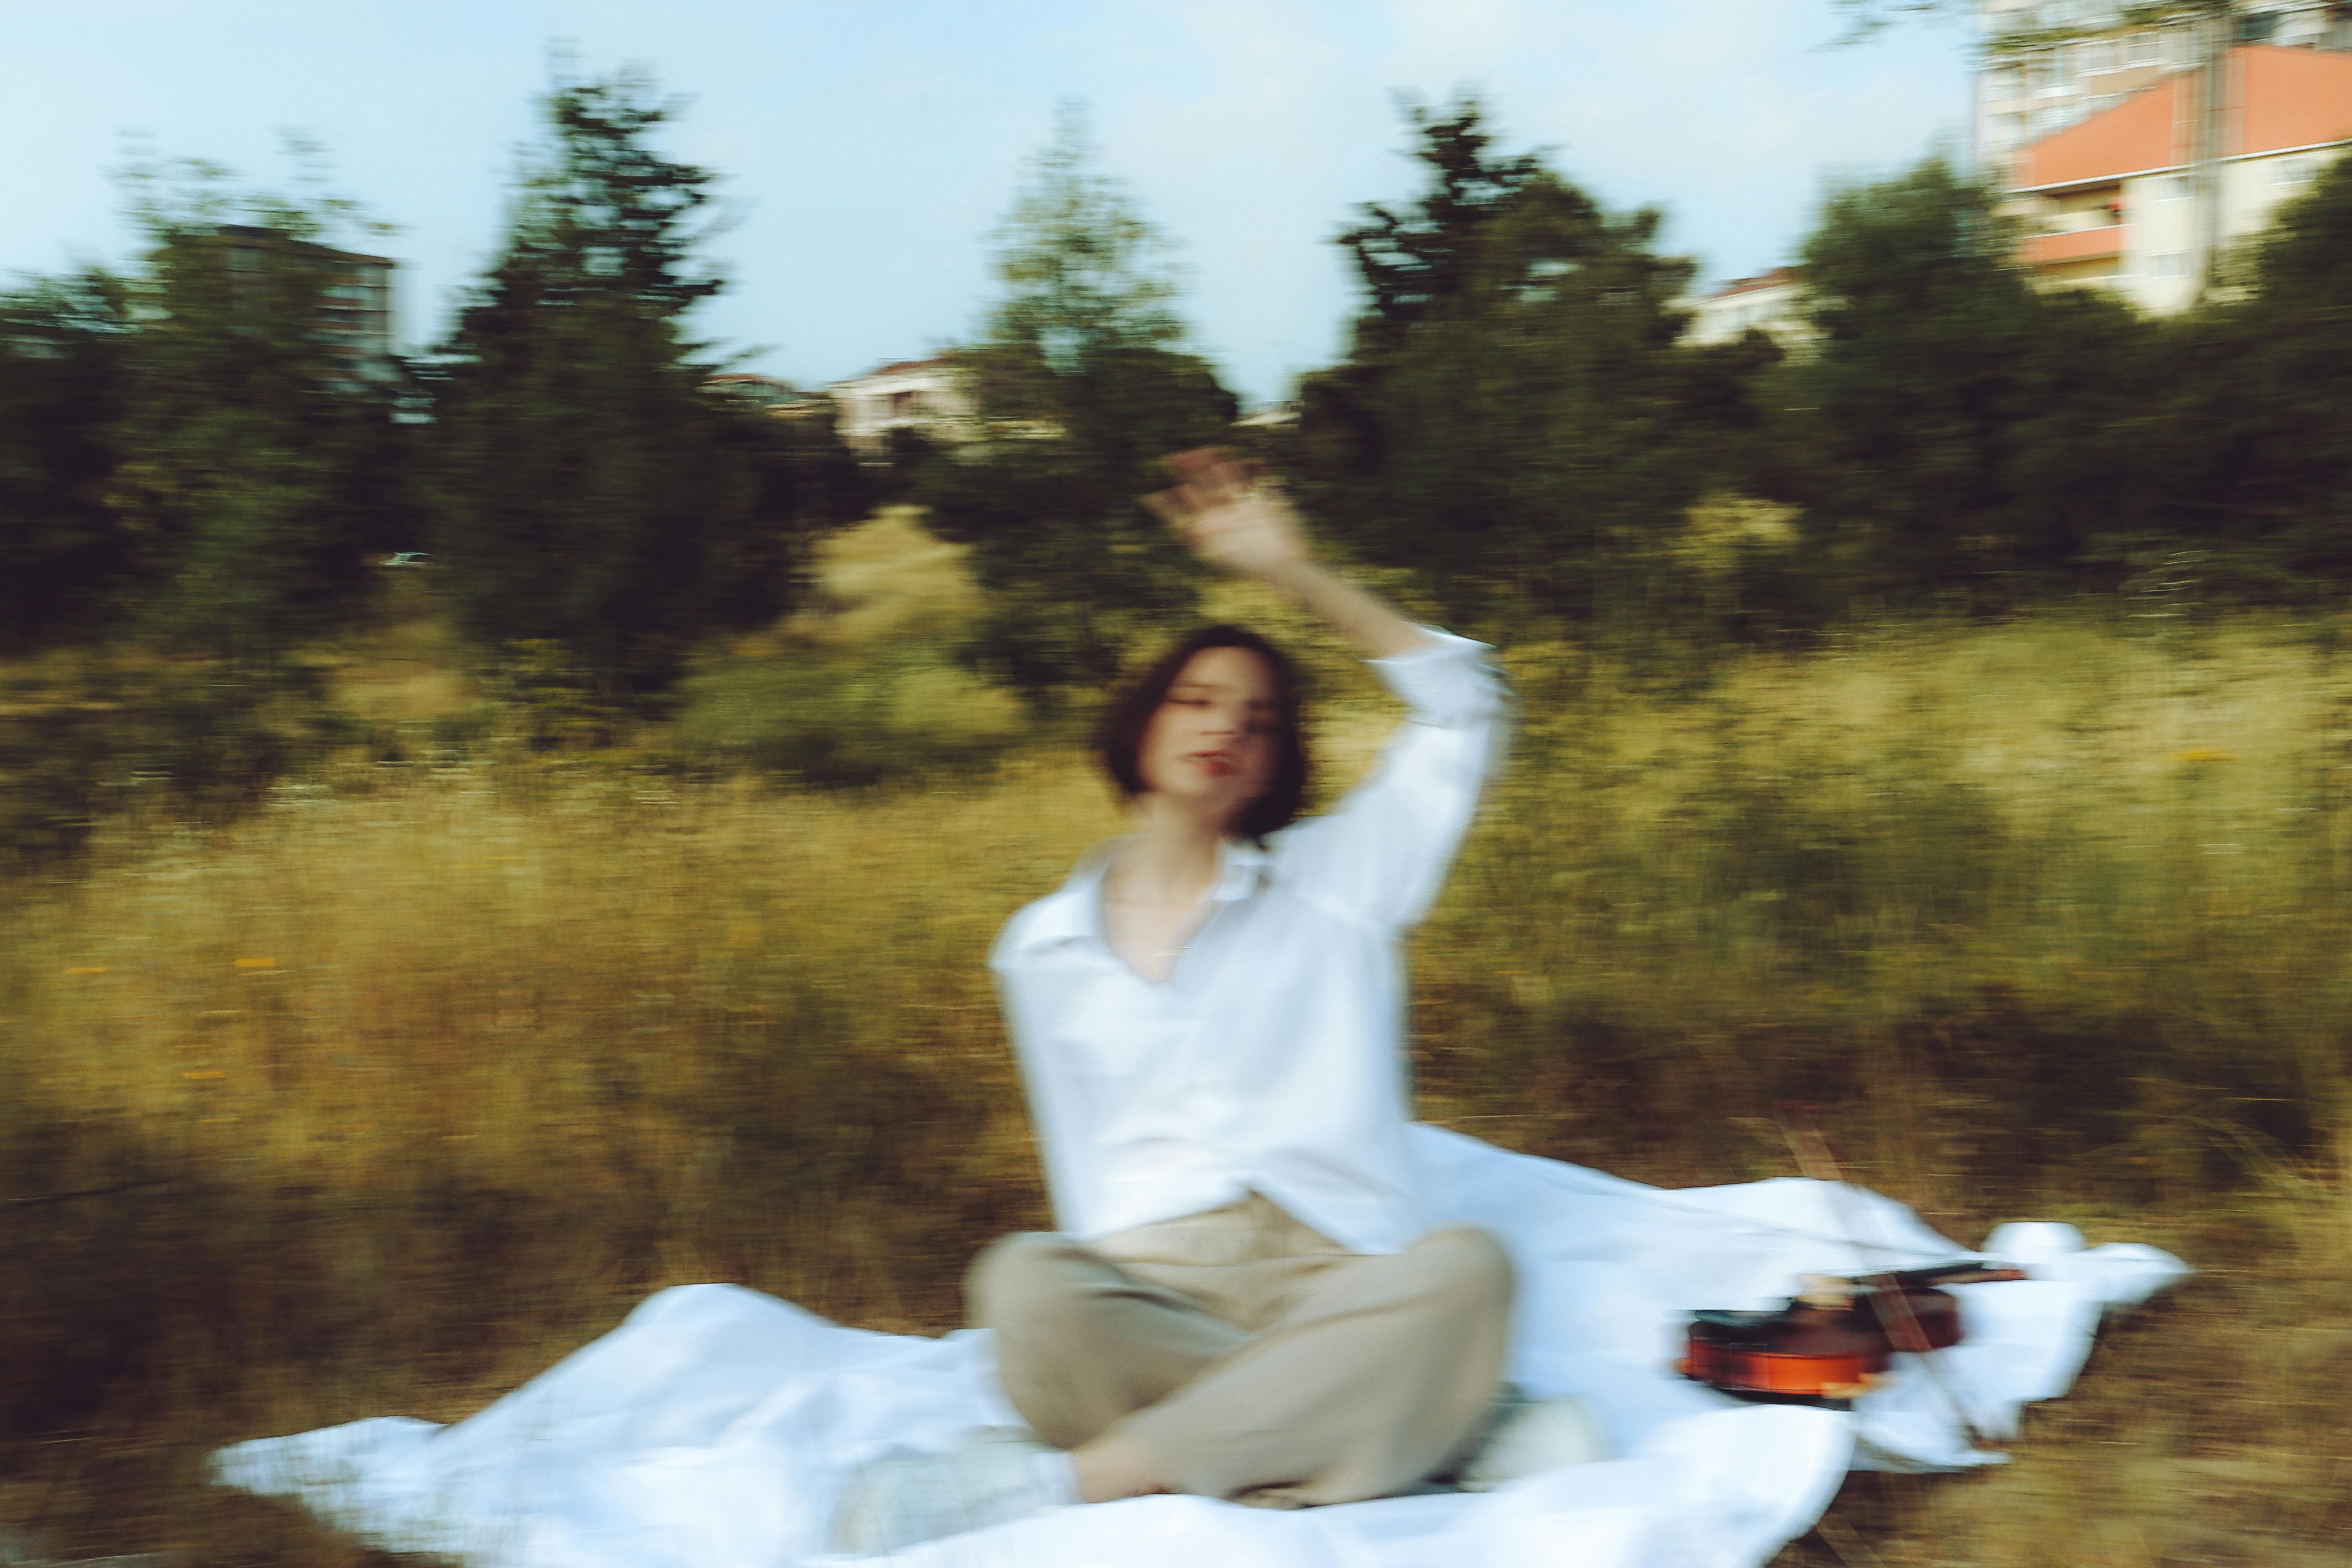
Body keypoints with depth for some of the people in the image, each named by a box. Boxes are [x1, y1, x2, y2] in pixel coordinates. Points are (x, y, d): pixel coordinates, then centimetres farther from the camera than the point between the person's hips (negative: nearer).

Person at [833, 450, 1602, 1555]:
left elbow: (1464, 706, 8)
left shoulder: (1330, 882, 15)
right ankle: (1443, 1434, -28)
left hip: (1330, 1280, 0)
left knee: (1464, 1268, -35)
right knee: (1024, 1284, -35)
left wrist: (1295, 573, 3)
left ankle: (1059, 1480, -33)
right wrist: (1097, 1305, 2)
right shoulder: (1044, 948, 19)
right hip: (1146, 1288, 1)